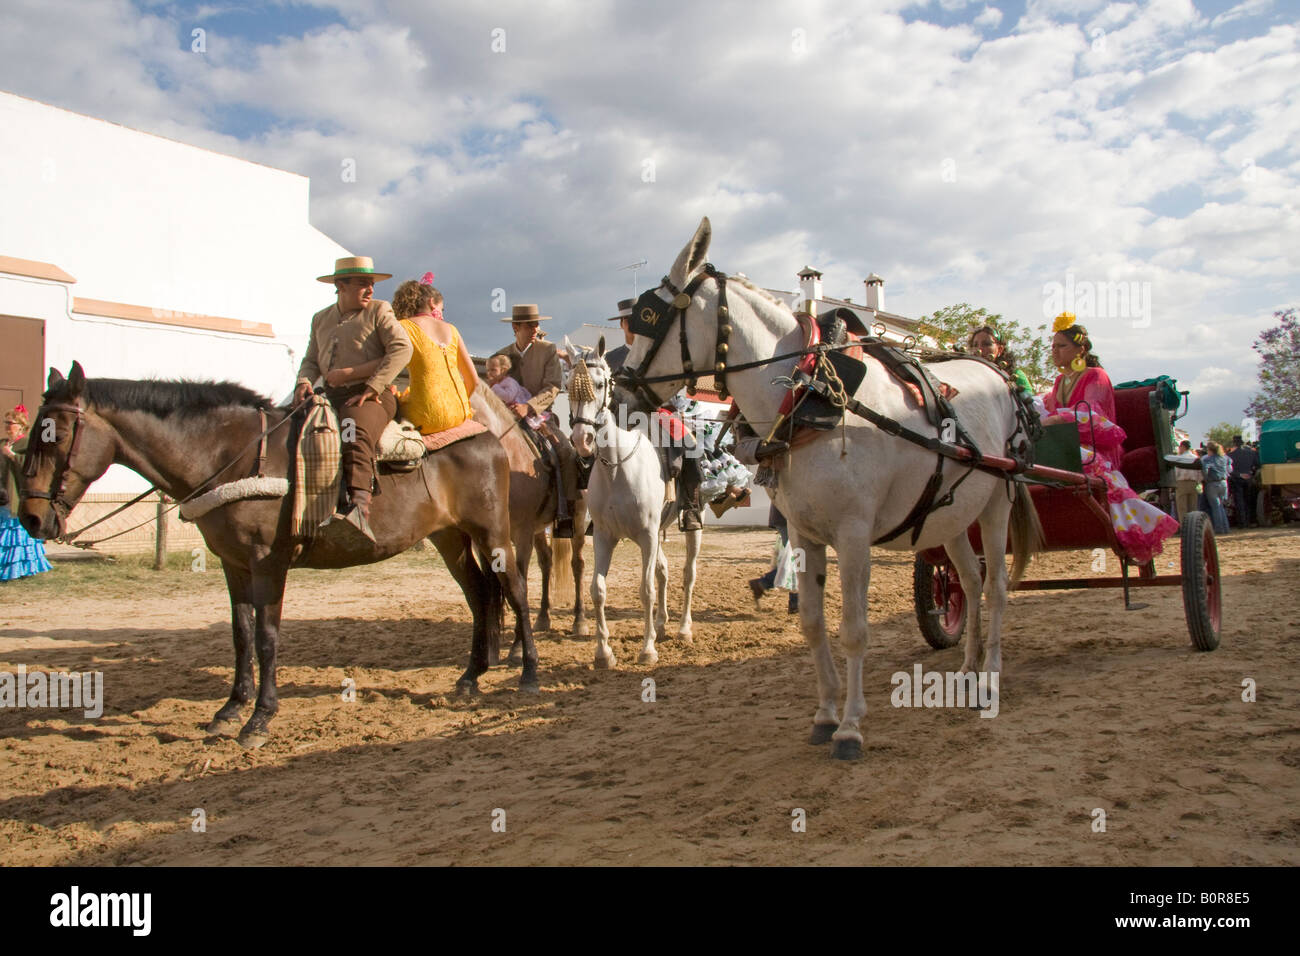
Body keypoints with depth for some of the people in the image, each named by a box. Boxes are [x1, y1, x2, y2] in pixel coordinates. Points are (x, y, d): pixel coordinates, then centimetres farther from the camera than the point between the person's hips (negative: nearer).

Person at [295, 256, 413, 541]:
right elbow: (311, 360, 24)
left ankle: (360, 509, -51)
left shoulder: (379, 311, 6)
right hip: (332, 397, 6)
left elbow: (401, 348, -8)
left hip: (372, 396, -6)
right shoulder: (320, 319, 22)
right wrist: (304, 381, -2)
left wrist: (372, 388, -17)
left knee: (355, 432, -35)